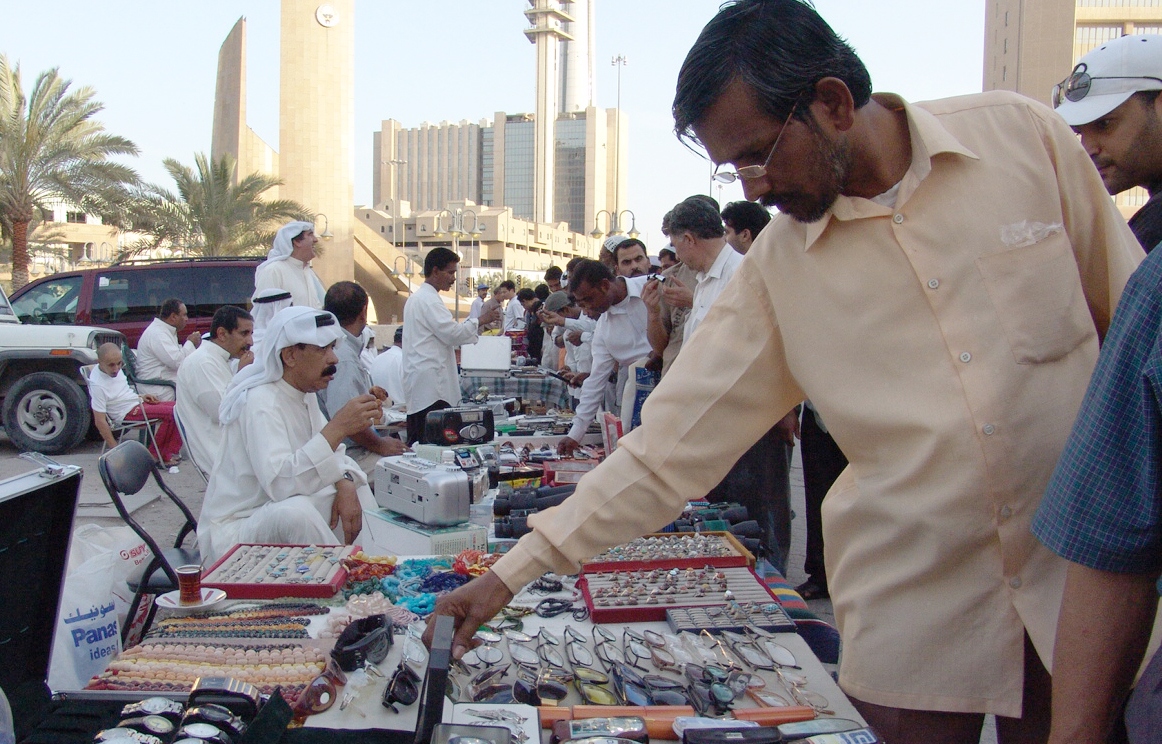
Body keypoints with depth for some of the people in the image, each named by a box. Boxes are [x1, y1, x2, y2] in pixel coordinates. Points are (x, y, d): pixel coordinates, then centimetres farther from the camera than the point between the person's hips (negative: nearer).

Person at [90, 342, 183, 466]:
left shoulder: (115, 369, 3)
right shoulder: (97, 384, -22)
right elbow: (100, 421, -20)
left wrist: (140, 397, 8)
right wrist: (116, 449, -19)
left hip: (137, 402, 9)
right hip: (128, 412, -9)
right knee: (172, 413, -23)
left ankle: (170, 453, -5)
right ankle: (156, 456, -10)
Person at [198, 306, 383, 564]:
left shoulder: (304, 393, 4)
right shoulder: (260, 403, -23)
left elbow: (331, 453, 11)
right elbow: (280, 483, -36)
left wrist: (346, 483, -11)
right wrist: (337, 428, -39)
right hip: (232, 531, -9)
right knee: (294, 512, -35)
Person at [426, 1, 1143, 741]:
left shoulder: (1023, 138, -7)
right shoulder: (778, 265, -7)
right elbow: (672, 441, -8)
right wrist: (515, 571, -9)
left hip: (1084, 577, 1)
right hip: (914, 602, 0)